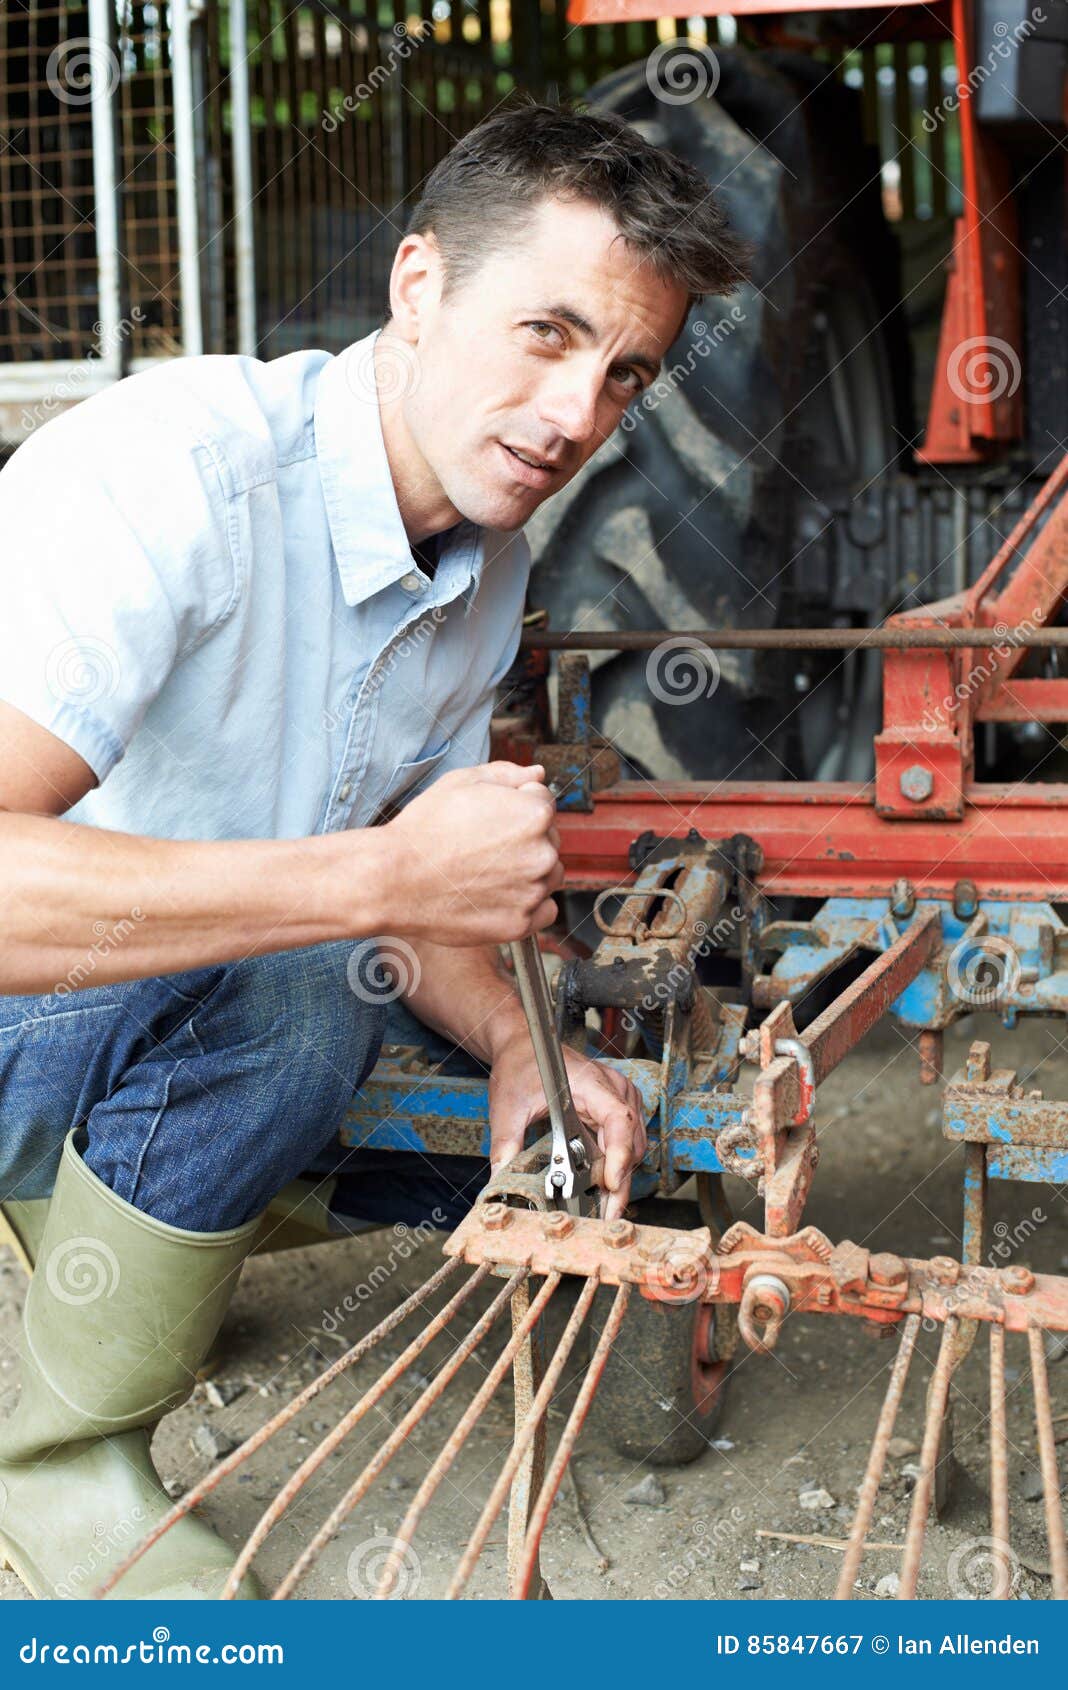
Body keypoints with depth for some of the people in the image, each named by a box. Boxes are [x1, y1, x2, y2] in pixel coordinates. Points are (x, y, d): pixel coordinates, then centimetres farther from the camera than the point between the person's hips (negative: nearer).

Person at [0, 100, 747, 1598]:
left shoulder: (489, 567, -1)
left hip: (149, 1048, 8)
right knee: (292, 988, -30)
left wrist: (514, 1045, -11)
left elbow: (409, 867, 9)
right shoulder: (176, 471, -28)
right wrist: (379, 877, -39)